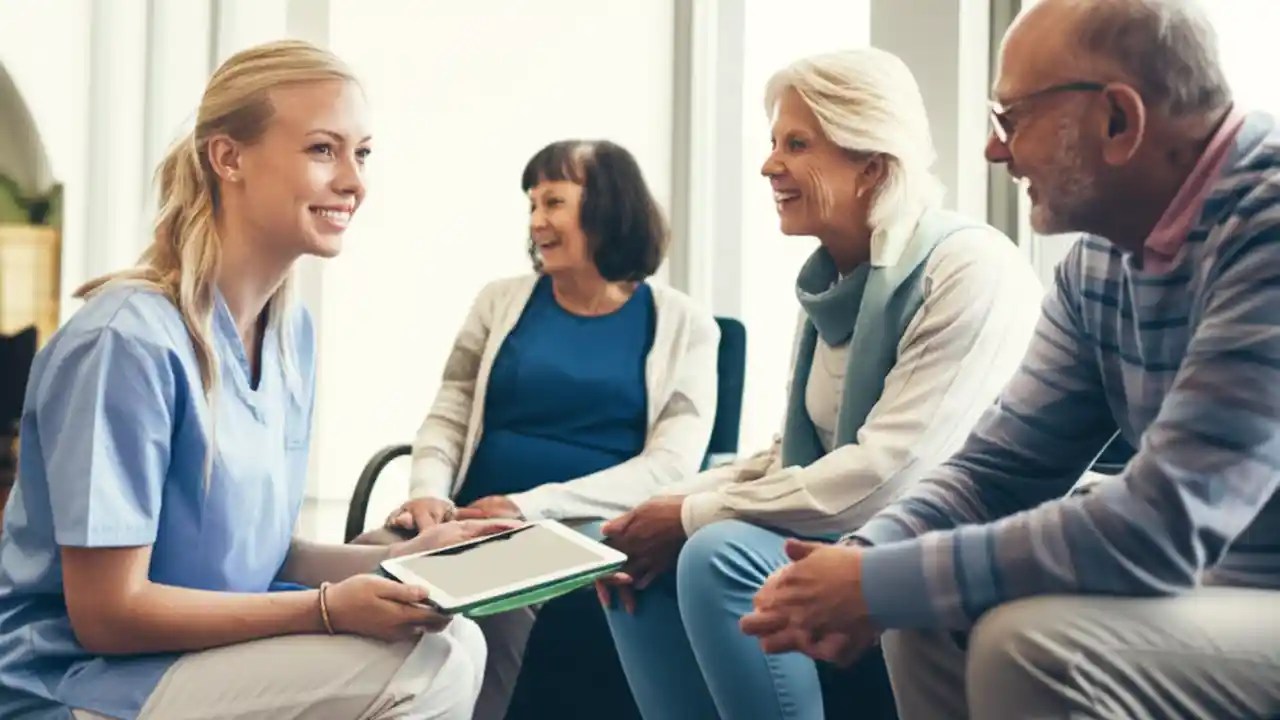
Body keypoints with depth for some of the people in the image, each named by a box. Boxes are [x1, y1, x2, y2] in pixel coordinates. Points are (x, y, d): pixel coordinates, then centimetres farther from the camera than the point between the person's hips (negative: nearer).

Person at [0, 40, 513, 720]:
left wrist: (406, 559, -4)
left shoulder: (292, 330, 4)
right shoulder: (128, 339, -22)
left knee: (456, 644, -10)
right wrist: (330, 608, -23)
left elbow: (256, 553, 9)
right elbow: (107, 611, -20)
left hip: (210, 654, 8)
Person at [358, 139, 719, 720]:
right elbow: (447, 416, 13)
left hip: (586, 530, -3)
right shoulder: (502, 301, 17)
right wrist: (428, 491, -11)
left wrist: (536, 504, -17)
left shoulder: (683, 326, 6)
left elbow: (672, 467, -5)